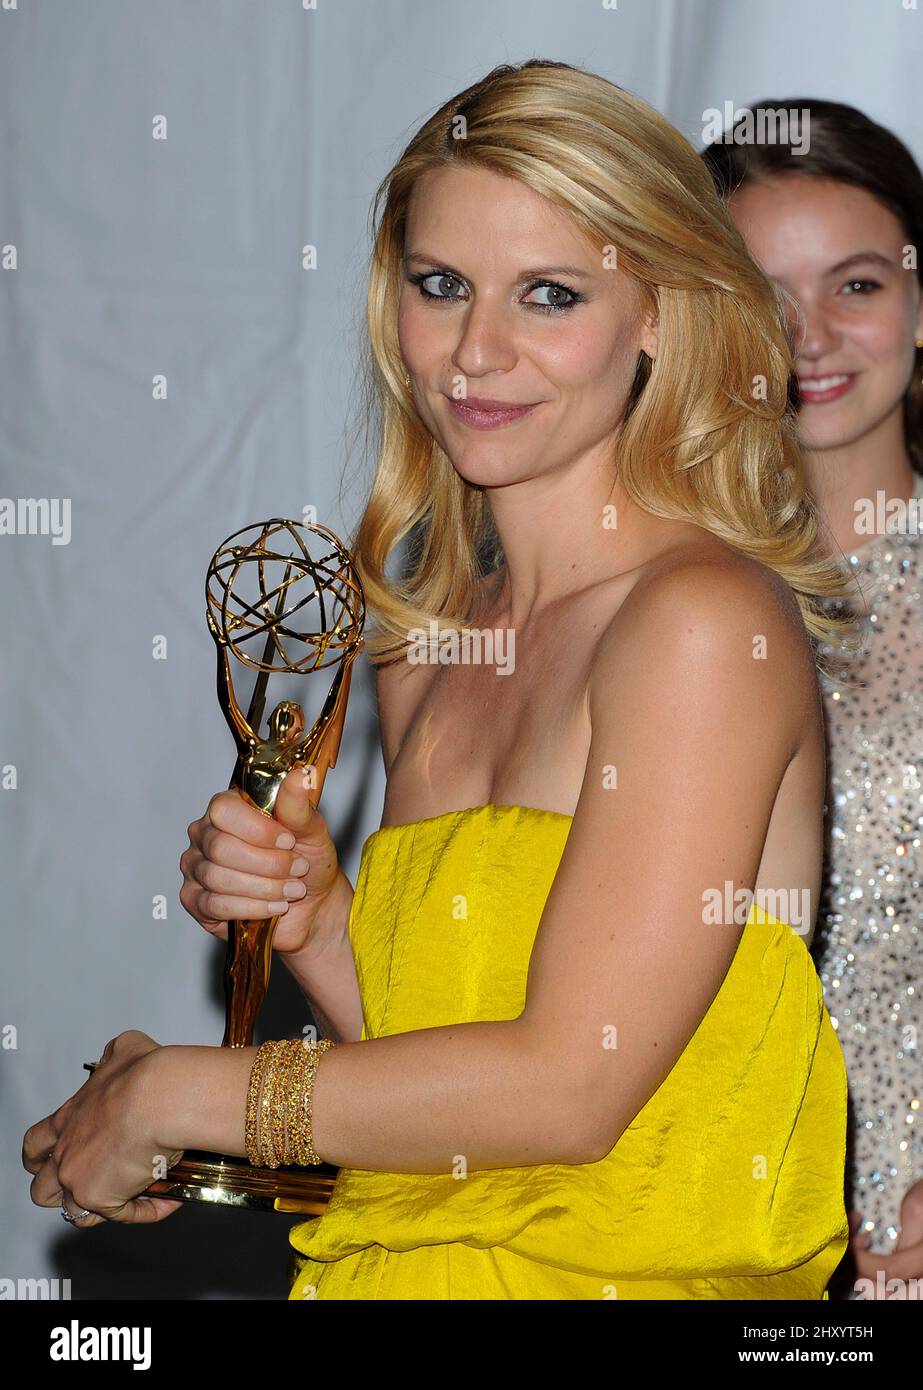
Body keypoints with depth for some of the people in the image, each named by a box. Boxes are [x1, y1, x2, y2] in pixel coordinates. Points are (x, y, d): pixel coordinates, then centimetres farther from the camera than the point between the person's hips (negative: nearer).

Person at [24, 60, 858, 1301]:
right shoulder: (428, 641, 8)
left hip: (621, 1278, -5)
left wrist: (173, 1095, -6)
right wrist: (314, 927, -5)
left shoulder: (708, 618, -11)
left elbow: (567, 1083, -14)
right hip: (400, 1262, 5)